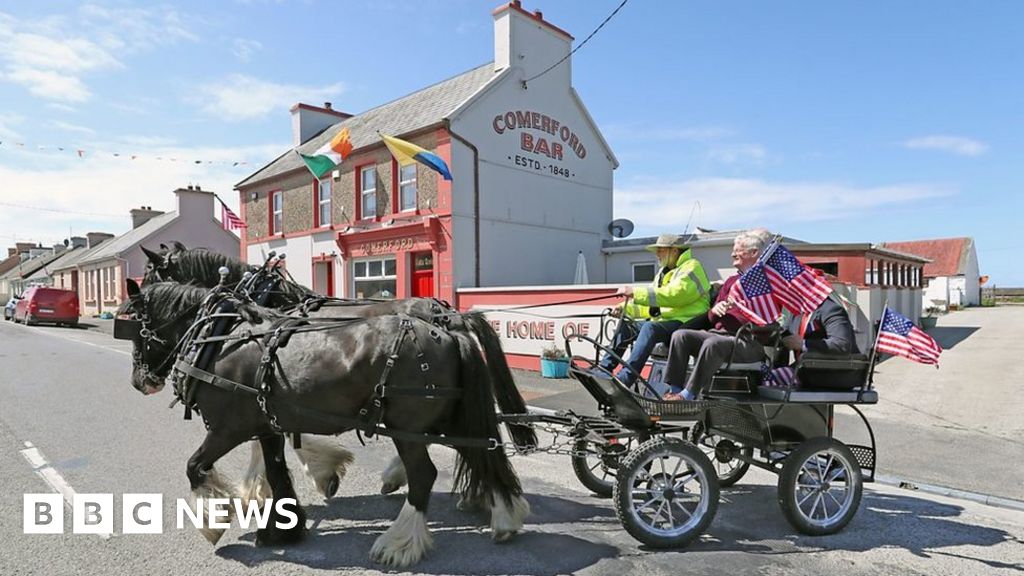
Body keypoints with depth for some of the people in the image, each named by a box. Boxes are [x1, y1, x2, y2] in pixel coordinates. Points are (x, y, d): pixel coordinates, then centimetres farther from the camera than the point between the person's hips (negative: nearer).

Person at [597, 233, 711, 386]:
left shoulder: (692, 267, -5)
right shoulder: (664, 272, 24)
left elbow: (674, 294, -24)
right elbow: (653, 305, 22)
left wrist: (636, 292, -25)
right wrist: (625, 308, 6)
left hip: (686, 322, -9)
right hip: (664, 321, 9)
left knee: (650, 328, -34)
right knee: (626, 325, -2)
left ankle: (624, 378, -42)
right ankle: (604, 368, -8)